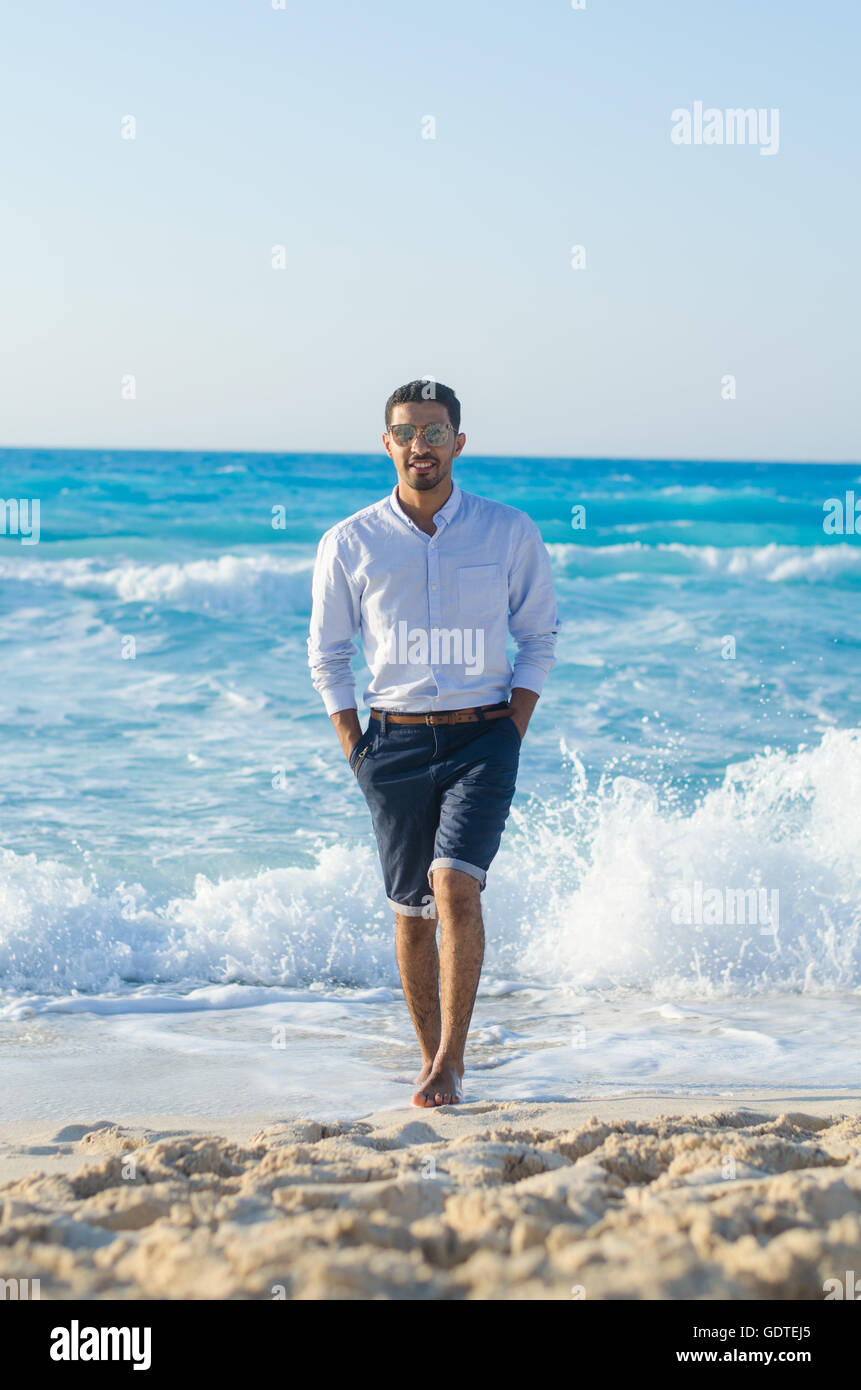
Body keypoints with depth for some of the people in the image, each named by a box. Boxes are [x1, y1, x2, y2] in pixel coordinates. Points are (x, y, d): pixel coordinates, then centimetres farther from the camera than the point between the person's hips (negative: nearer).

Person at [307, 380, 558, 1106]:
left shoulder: (509, 532, 1)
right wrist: (354, 749, 3)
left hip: (482, 739, -2)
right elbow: (327, 653, 11)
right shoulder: (350, 542, 2)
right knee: (412, 909, 6)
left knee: (456, 885, -19)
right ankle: (433, 1059, 19)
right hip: (396, 740, 2)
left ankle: (451, 1061, -15)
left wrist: (513, 730, 0)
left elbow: (540, 638, 10)